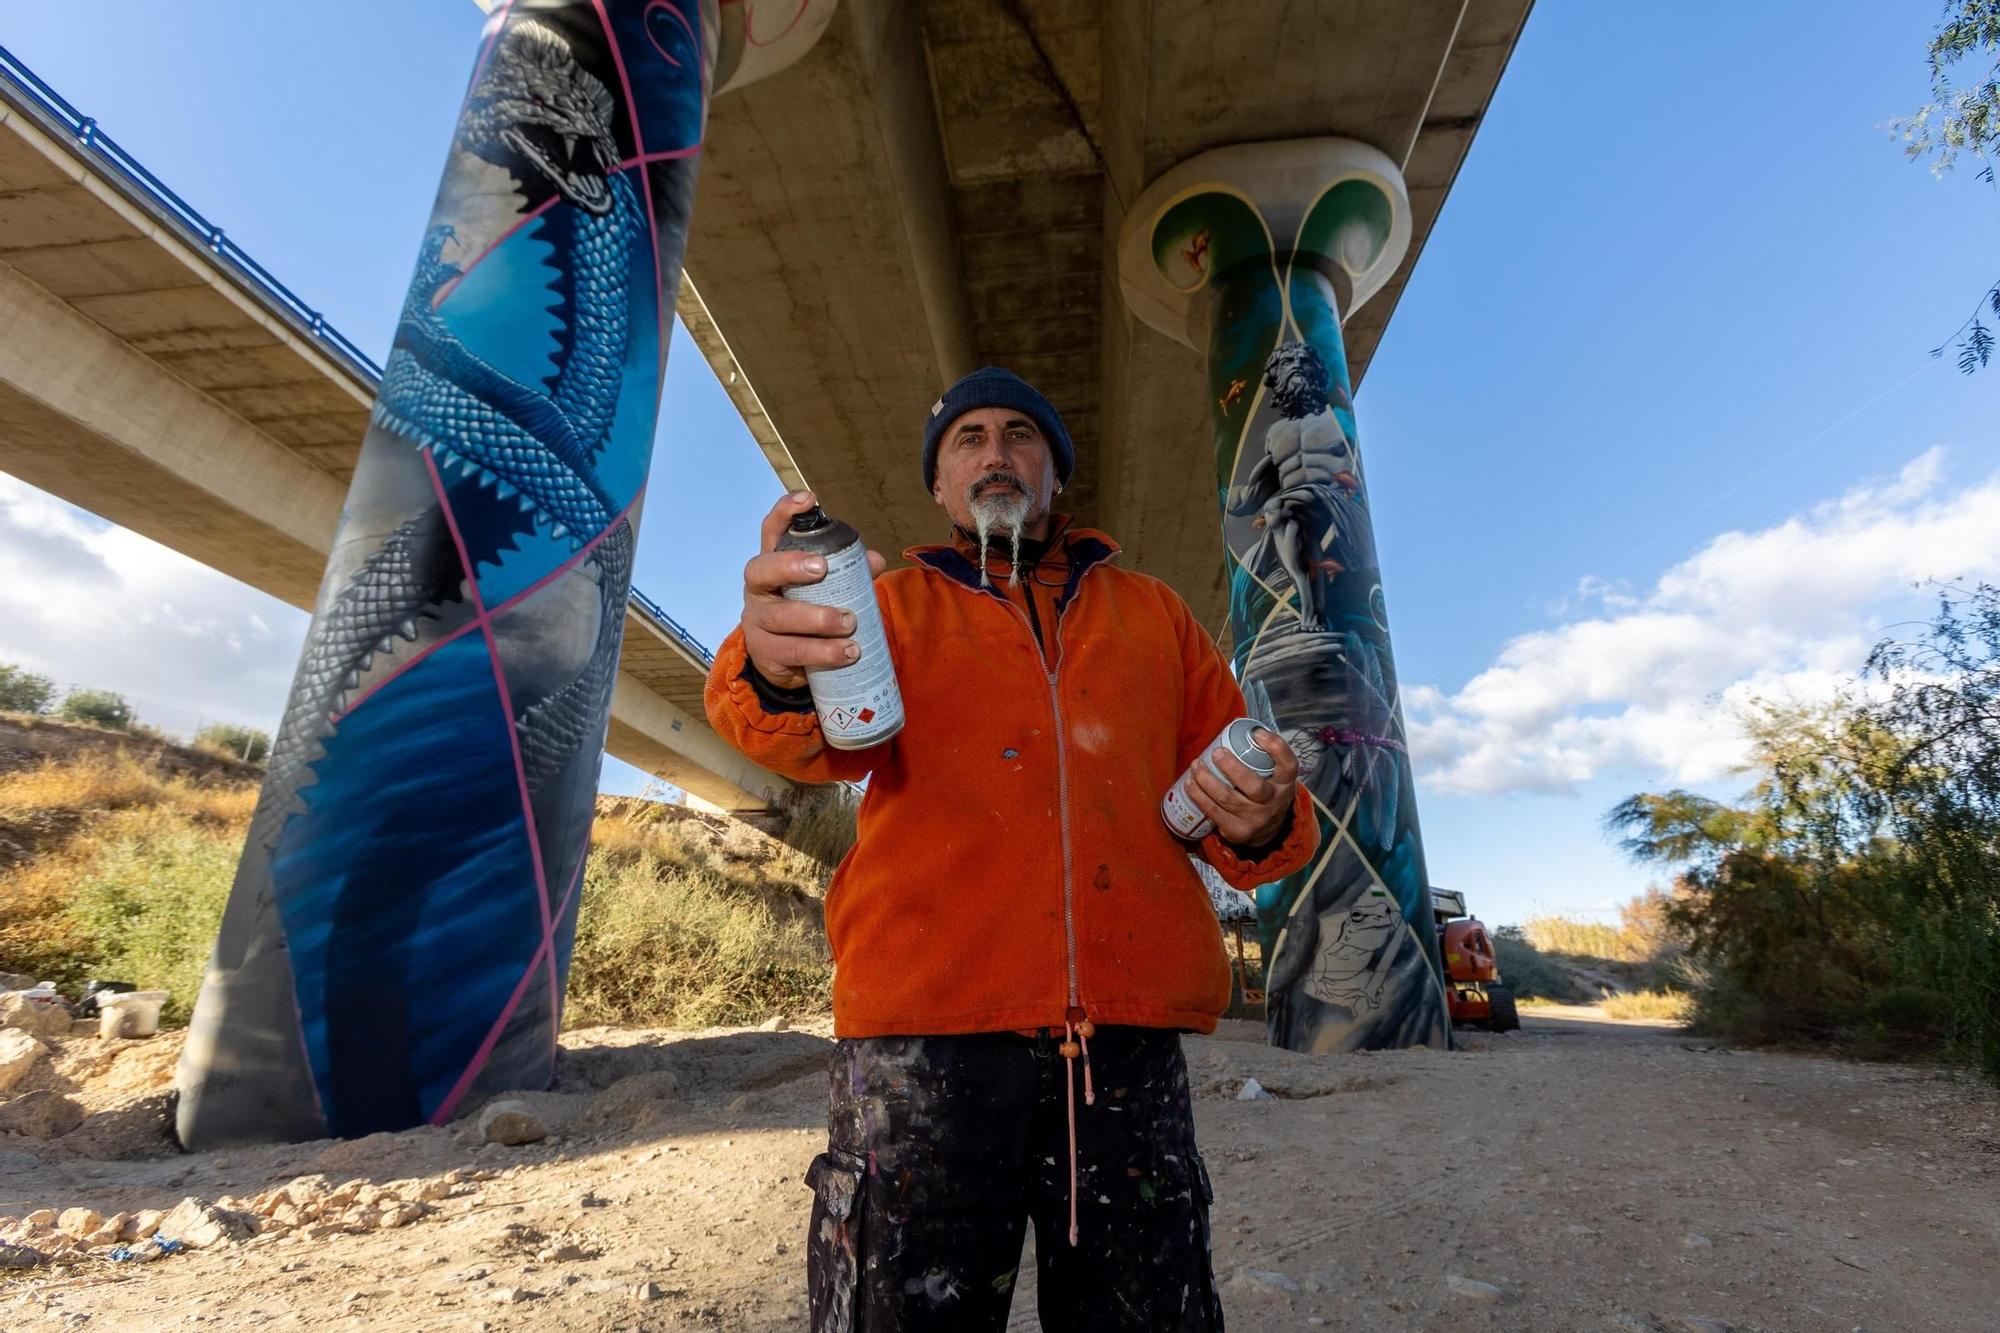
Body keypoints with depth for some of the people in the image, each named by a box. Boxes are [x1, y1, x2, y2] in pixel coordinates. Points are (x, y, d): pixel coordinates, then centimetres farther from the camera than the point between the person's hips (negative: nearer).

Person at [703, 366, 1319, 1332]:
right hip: (922, 1022, -1)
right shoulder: (889, 605, 13)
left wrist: (1259, 824, -6)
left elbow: (1237, 771, 17)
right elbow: (831, 738, -6)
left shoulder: (1153, 612, 19)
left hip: (1127, 1030, 2)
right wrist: (779, 672, -29)